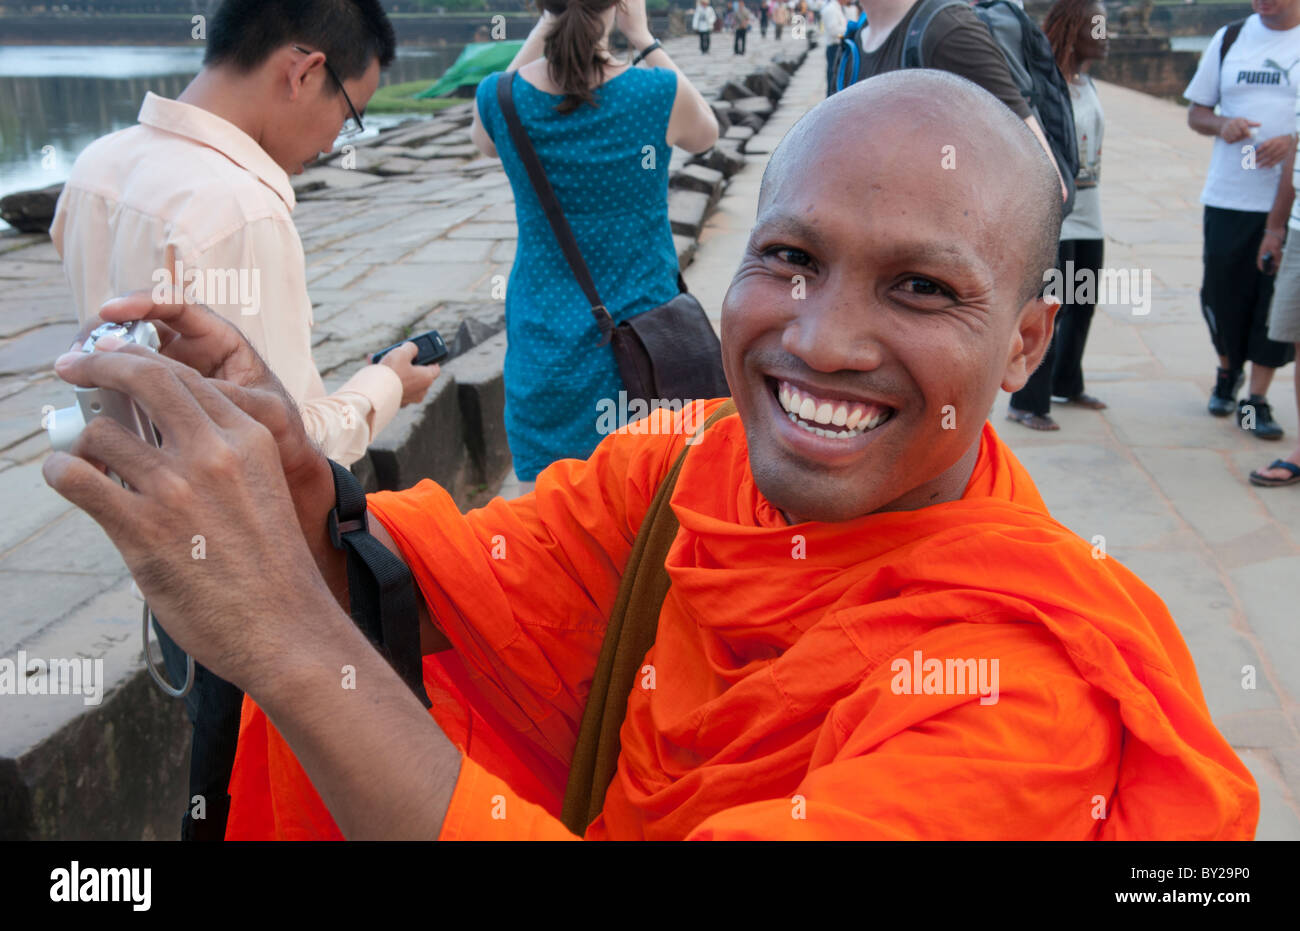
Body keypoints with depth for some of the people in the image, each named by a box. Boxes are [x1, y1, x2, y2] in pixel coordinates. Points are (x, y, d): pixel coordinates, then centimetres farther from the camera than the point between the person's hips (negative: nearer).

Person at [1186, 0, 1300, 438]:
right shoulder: (1229, 39, 8)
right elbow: (1196, 111, 12)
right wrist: (1221, 125, -10)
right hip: (1228, 199, 2)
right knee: (1221, 294, 7)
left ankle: (1255, 401, 11)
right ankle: (1227, 371, 35)